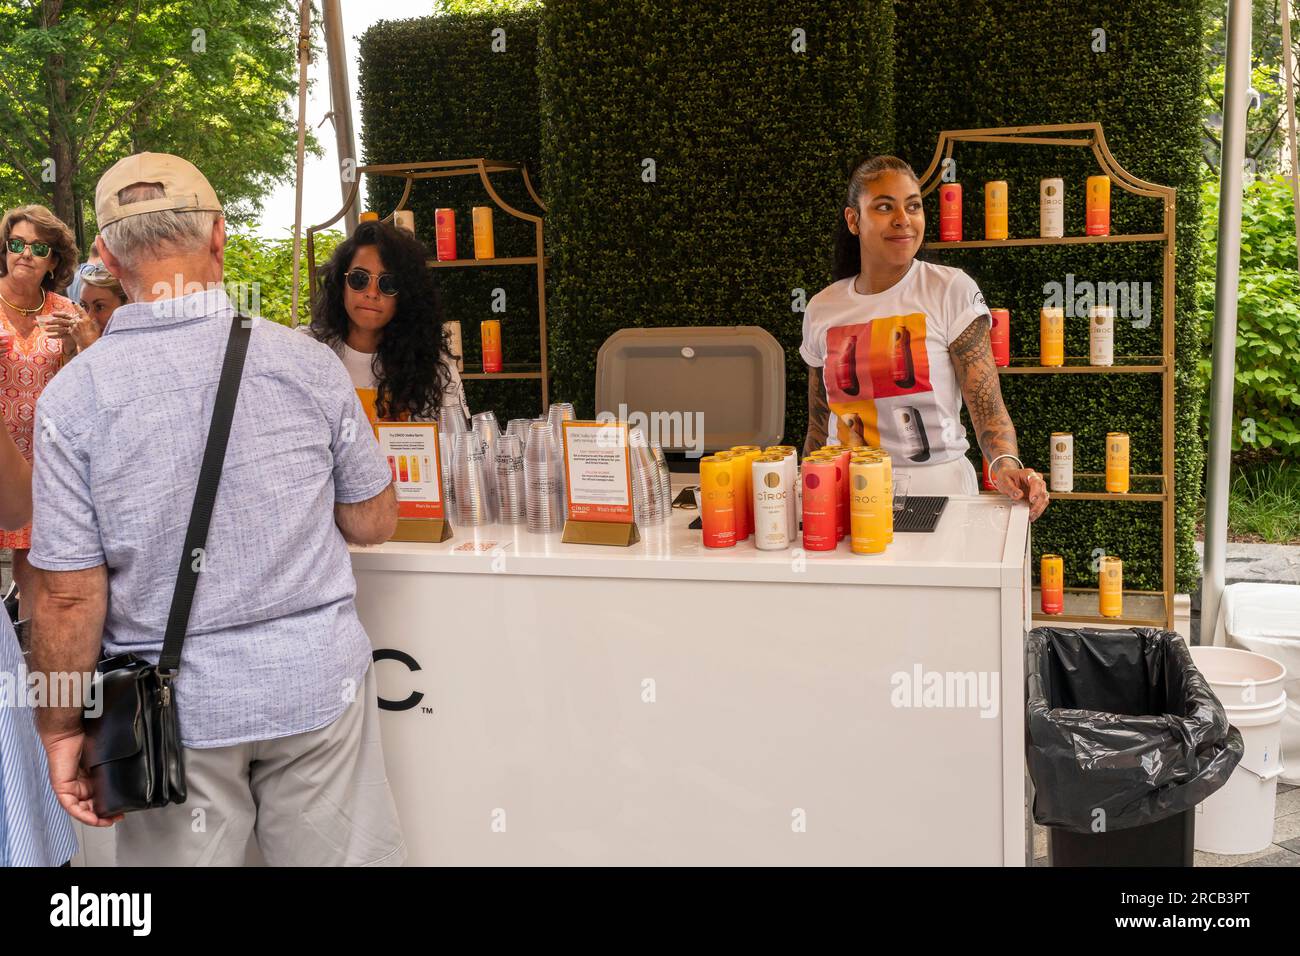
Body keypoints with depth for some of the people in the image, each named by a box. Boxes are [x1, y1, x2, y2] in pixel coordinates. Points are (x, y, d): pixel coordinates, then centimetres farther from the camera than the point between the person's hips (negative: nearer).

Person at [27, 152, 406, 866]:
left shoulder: (72, 397, -12)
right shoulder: (306, 363, -8)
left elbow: (69, 596, -10)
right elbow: (374, 524, 1)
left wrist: (60, 730, 3)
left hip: (176, 708, 0)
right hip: (317, 681, 1)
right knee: (347, 856, 16)